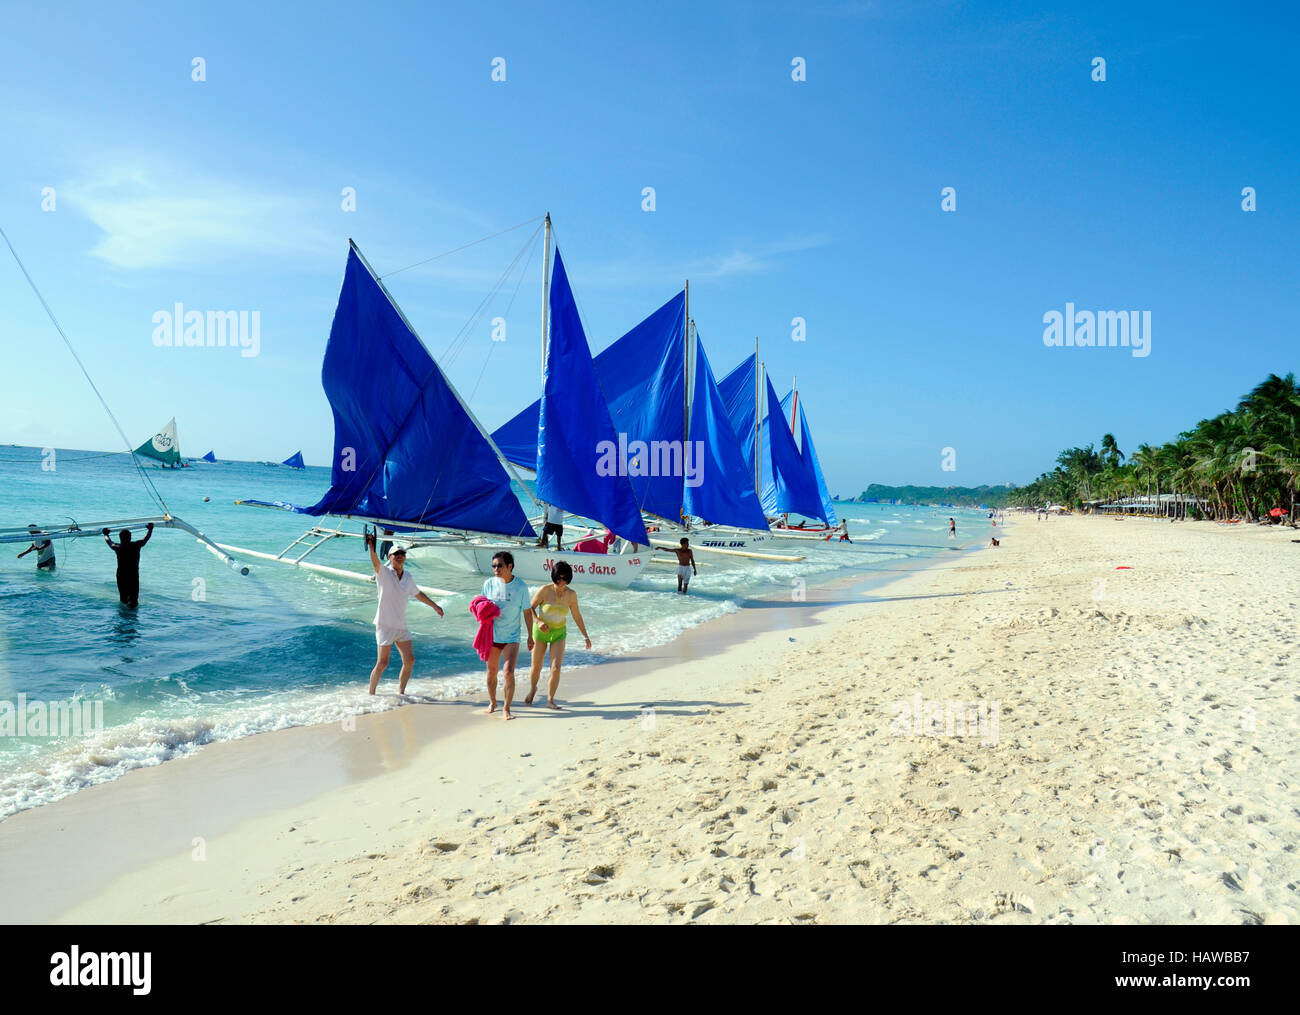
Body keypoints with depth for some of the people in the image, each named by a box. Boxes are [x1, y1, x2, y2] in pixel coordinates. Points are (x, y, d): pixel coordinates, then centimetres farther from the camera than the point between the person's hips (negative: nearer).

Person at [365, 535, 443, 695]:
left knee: (409, 660, 5)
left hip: (401, 626, 6)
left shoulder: (407, 576, 11)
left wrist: (435, 606, 33)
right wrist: (371, 546, -48)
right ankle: (371, 694, 11)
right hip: (385, 624, -6)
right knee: (382, 663, -5)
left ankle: (400, 692, 20)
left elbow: (418, 594, 26)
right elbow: (375, 562, -28)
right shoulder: (383, 572, -7)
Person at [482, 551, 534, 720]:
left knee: (509, 673, -11)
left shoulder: (521, 586, -7)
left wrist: (530, 636, 4)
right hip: (492, 636, 2)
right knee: (491, 672, 13)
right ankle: (492, 703, 34)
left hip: (511, 637, -2)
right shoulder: (489, 584, -3)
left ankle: (507, 709, 2)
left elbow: (527, 612, 2)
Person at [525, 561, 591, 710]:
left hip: (559, 633, 1)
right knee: (536, 667, 9)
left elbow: (577, 616, 4)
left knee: (556, 668, -11)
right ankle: (532, 689, 41)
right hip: (541, 631, -1)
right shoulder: (544, 590, -17)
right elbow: (530, 608, -6)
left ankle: (550, 700, 4)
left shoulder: (571, 595, -8)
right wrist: (538, 622, -24)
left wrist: (586, 636, 7)